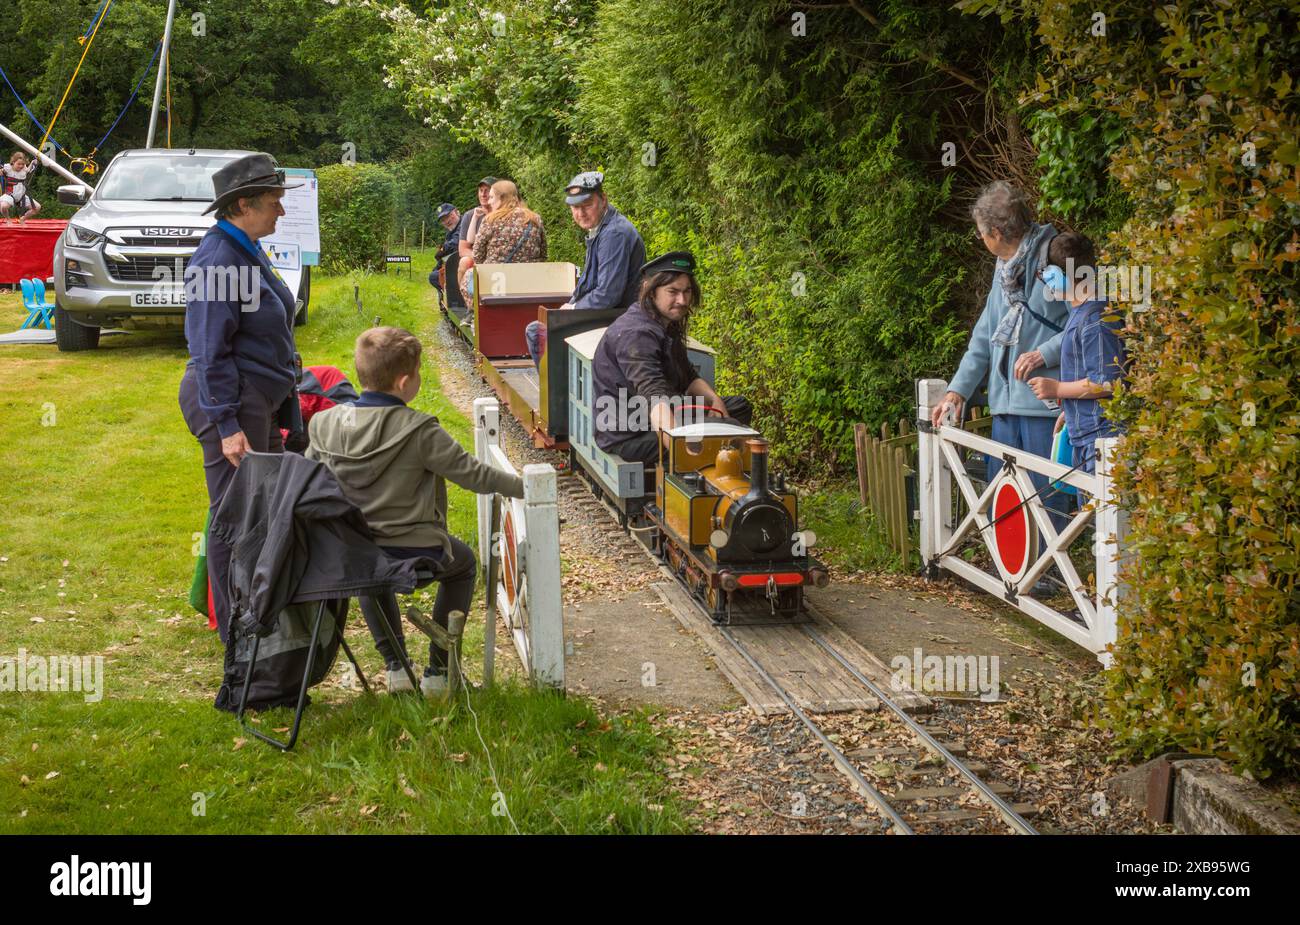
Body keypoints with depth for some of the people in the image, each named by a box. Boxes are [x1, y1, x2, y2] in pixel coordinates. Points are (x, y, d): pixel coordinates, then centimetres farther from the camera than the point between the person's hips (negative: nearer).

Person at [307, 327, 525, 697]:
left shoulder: (326, 424, -3)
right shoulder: (420, 431, -17)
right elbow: (472, 473, -11)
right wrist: (524, 486, 2)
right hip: (416, 553, -4)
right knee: (463, 564, 30)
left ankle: (395, 666, 32)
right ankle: (438, 672, 26)